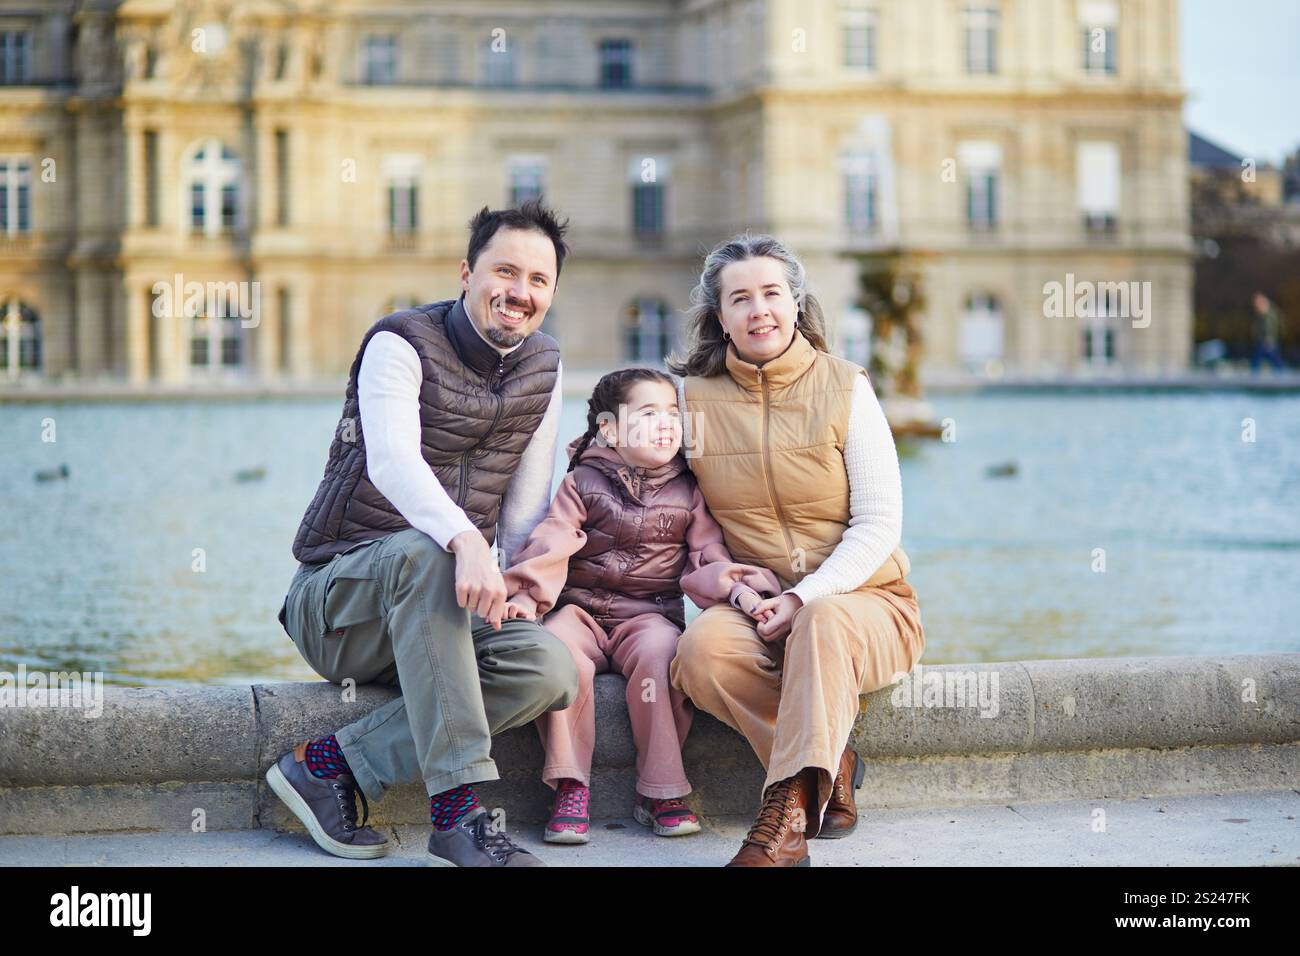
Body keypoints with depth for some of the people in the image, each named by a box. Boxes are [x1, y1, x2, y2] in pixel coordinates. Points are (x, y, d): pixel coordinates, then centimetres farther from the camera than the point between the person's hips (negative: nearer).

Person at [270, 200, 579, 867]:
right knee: (421, 551, -40)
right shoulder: (402, 343, -11)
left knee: (549, 671, -25)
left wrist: (518, 596, -2)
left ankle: (333, 763, -20)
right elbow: (391, 461, -31)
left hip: (434, 606, 5)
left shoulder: (544, 367, 9)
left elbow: (526, 508, 13)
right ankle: (457, 812, -42)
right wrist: (466, 542, -48)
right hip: (338, 590, -5)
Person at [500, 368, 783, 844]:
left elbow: (709, 553, 5)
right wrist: (526, 595, -23)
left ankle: (659, 791, -23)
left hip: (650, 613, 1)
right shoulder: (582, 483, 5)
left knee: (659, 652, -34)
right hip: (583, 608, 0)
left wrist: (740, 587, -16)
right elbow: (550, 544, -6)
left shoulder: (687, 491, 11)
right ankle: (570, 787, -24)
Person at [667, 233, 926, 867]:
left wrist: (805, 597, -18)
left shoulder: (845, 389, -2)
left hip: (858, 599, -2)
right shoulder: (693, 396, 5)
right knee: (702, 648, -31)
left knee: (824, 622, -38)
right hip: (754, 607, 2)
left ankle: (785, 818, -41)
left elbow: (880, 523, -5)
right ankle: (831, 767, -16)